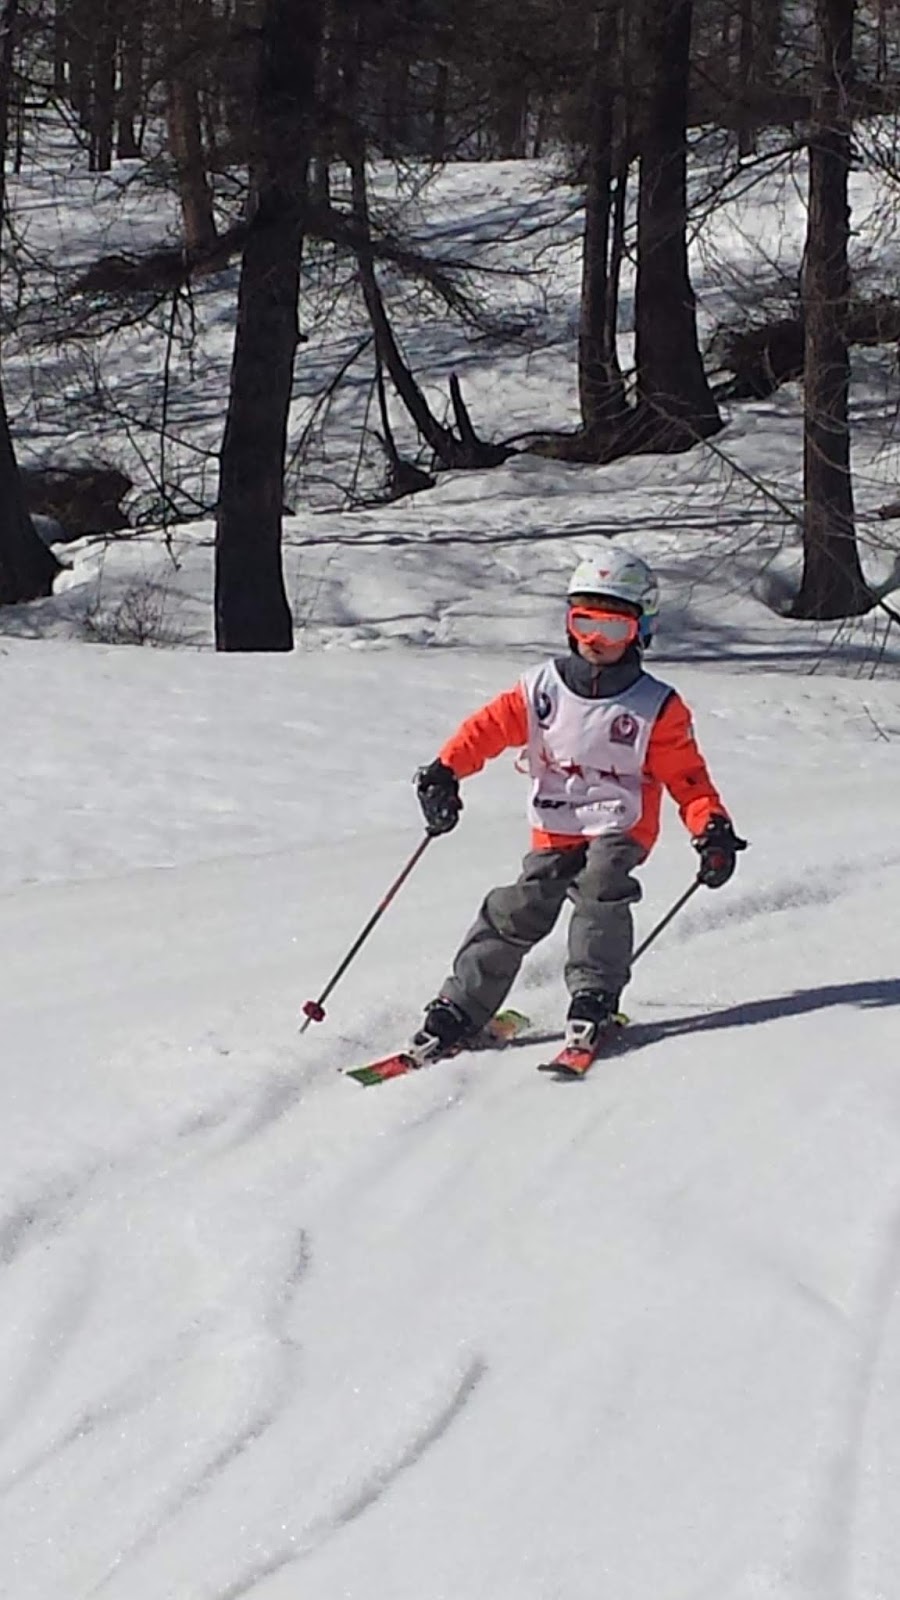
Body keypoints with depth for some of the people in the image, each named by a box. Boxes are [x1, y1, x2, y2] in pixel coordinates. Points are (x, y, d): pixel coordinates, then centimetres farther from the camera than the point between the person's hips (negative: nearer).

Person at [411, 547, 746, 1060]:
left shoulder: (657, 707, -4)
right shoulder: (543, 688, 3)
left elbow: (687, 776, -4)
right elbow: (491, 726, 2)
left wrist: (712, 828, -19)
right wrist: (445, 772, -13)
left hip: (620, 829, -2)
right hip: (555, 830, 2)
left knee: (600, 891, -28)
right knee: (518, 912, -8)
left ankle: (594, 998, -22)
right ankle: (461, 1009, -1)